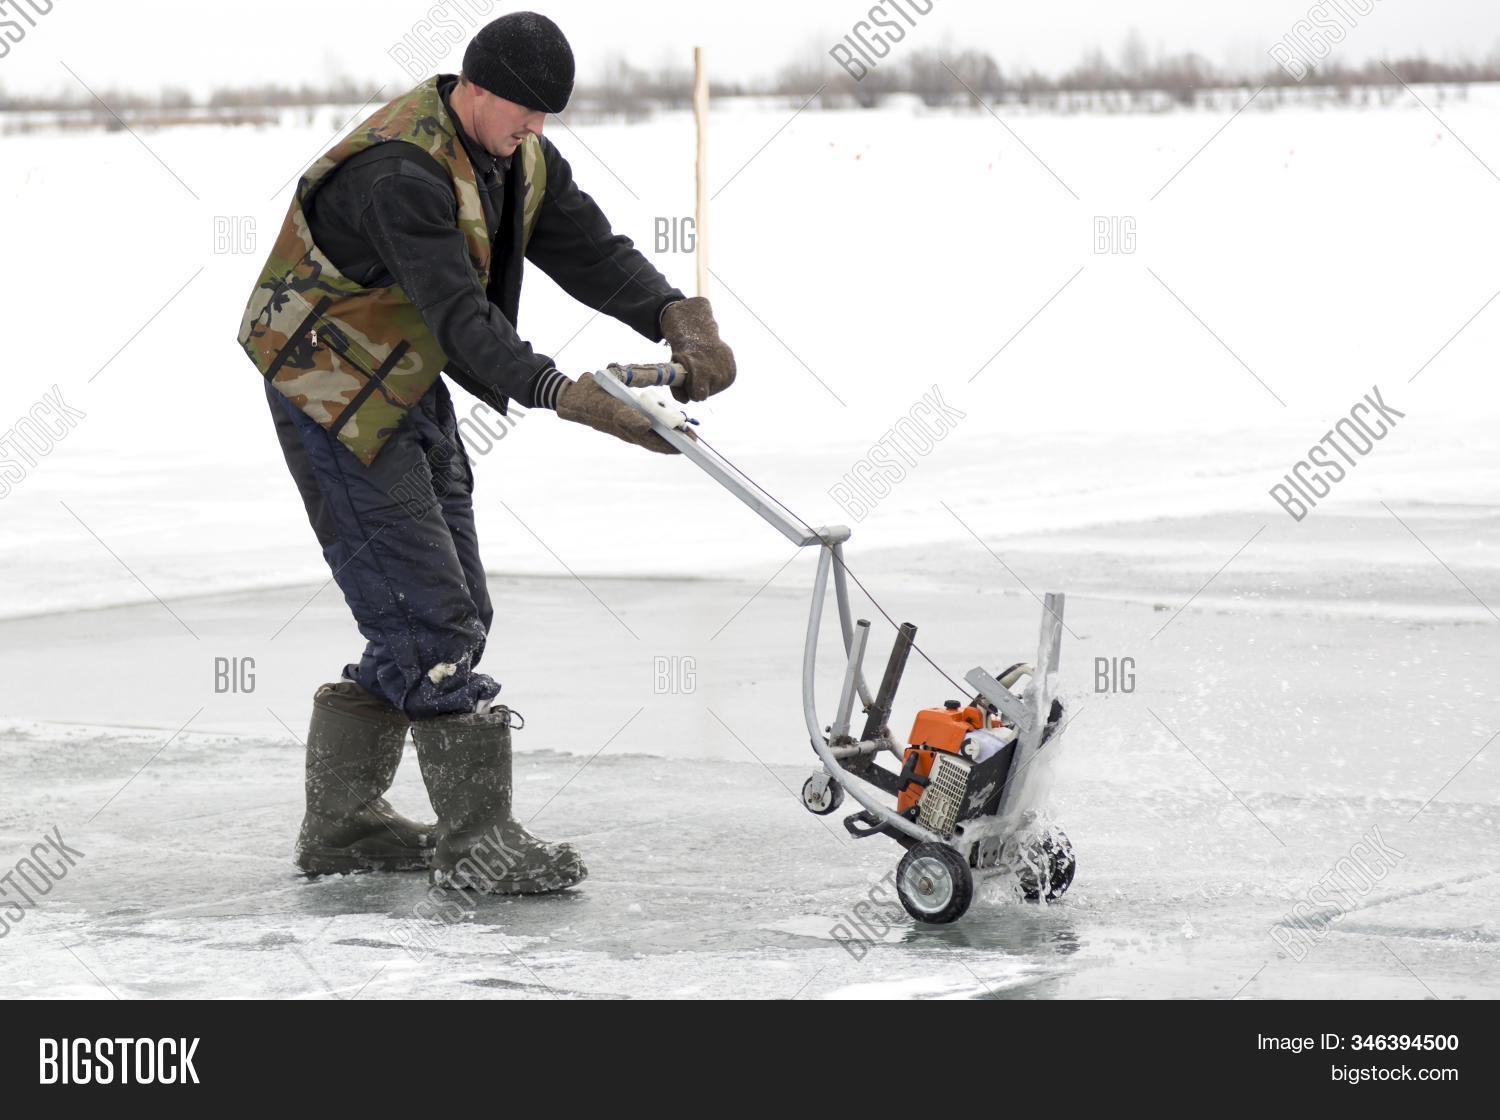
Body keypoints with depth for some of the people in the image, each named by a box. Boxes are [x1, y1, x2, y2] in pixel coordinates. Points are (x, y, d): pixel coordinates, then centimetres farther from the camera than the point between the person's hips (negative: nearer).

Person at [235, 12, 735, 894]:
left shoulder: (521, 159, 1)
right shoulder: (400, 172, -29)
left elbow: (594, 252, -6)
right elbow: (461, 316, -36)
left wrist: (678, 318, -26)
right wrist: (567, 397, -48)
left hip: (412, 390, 10)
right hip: (335, 393, -10)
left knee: (454, 613, 11)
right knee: (431, 618, -13)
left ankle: (342, 821, 20)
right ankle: (475, 836, -8)